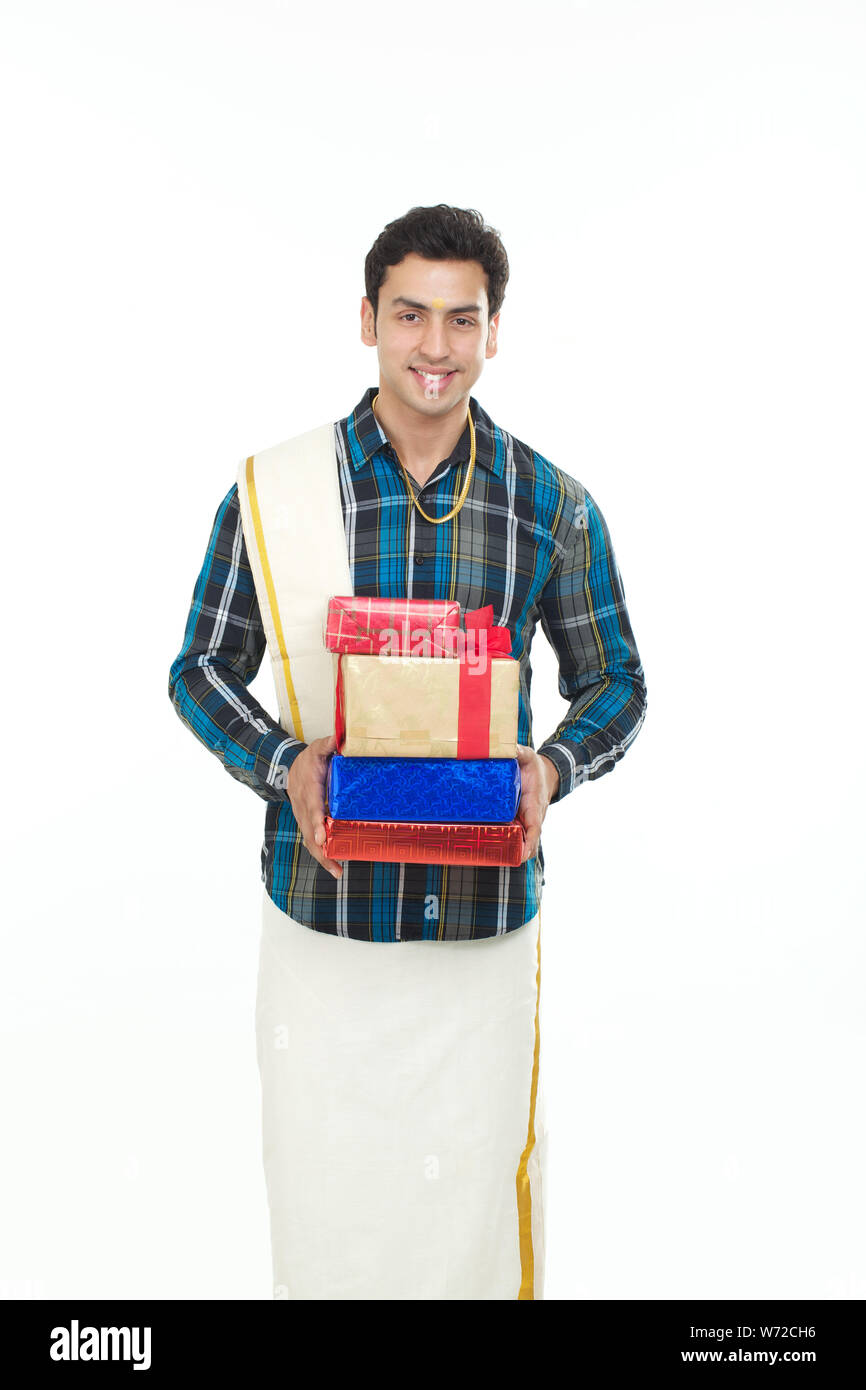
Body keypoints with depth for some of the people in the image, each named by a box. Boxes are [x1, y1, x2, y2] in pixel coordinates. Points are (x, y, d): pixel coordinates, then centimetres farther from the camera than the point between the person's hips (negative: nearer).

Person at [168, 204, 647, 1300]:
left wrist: (553, 768, -12)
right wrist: (280, 763, -14)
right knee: (322, 1187, 12)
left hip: (486, 920, 1)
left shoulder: (555, 508, 0)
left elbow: (616, 683, 9)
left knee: (475, 1184, 12)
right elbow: (201, 667, 5)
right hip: (322, 918, 0)